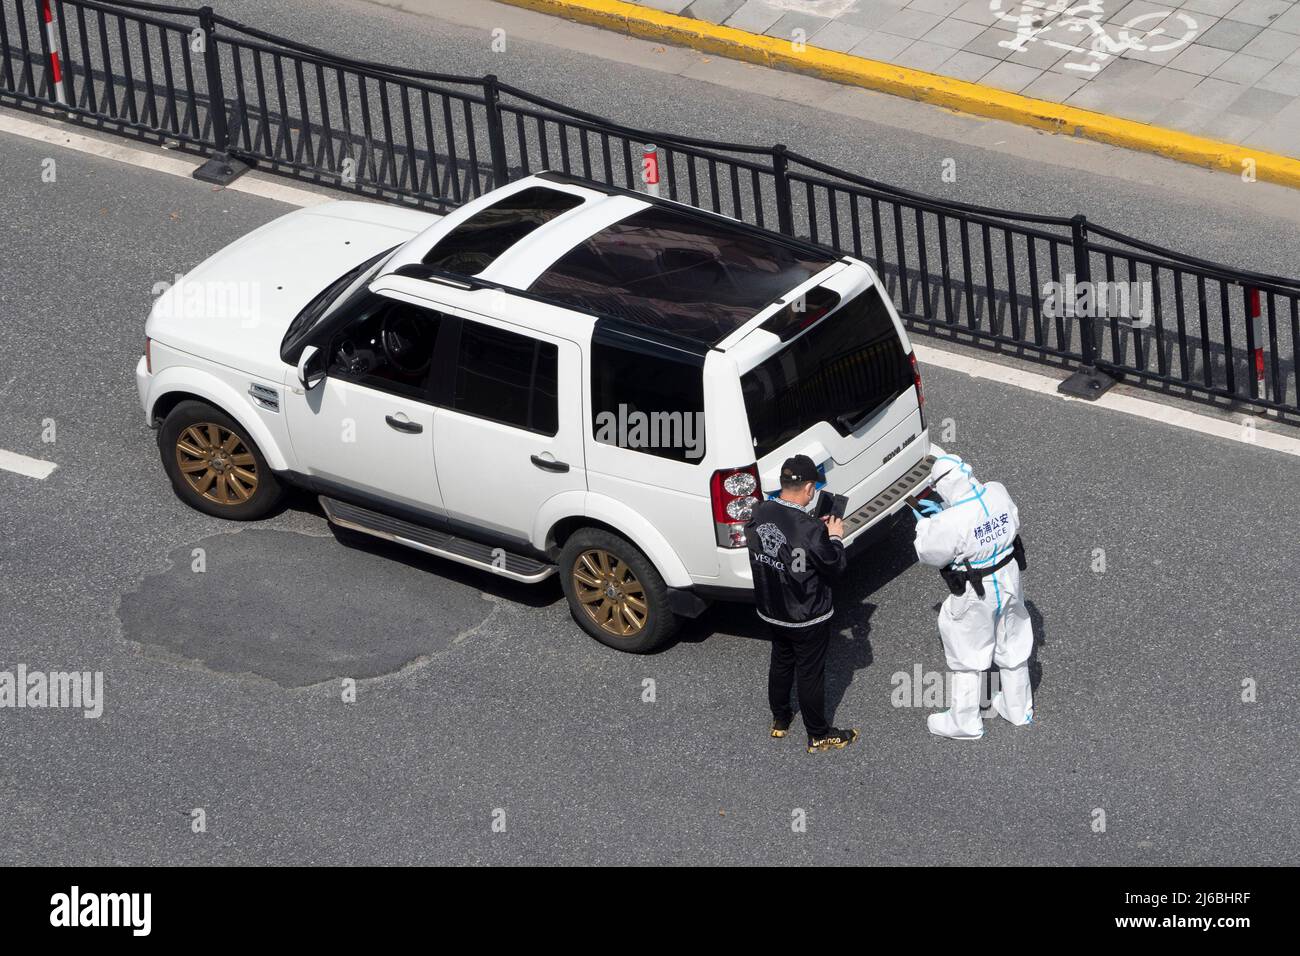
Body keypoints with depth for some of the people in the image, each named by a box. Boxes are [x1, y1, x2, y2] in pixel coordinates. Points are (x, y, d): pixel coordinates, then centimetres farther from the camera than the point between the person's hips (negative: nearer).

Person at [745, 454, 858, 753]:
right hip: (807, 618, -6)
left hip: (771, 612, 6)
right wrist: (835, 537, -2)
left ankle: (780, 720, 46)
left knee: (780, 663, 27)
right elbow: (835, 567, -19)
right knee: (810, 674, 12)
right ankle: (819, 735, 29)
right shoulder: (809, 530, -33)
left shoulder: (758, 514, -13)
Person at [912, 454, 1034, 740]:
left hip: (976, 597, -6)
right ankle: (1018, 709, 43)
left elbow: (929, 553, -15)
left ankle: (965, 722, 29)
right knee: (1012, 649, 24)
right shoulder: (997, 493, -13)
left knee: (967, 658, 15)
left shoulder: (951, 522, -31)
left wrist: (924, 524, 6)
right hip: (1009, 580, 6)